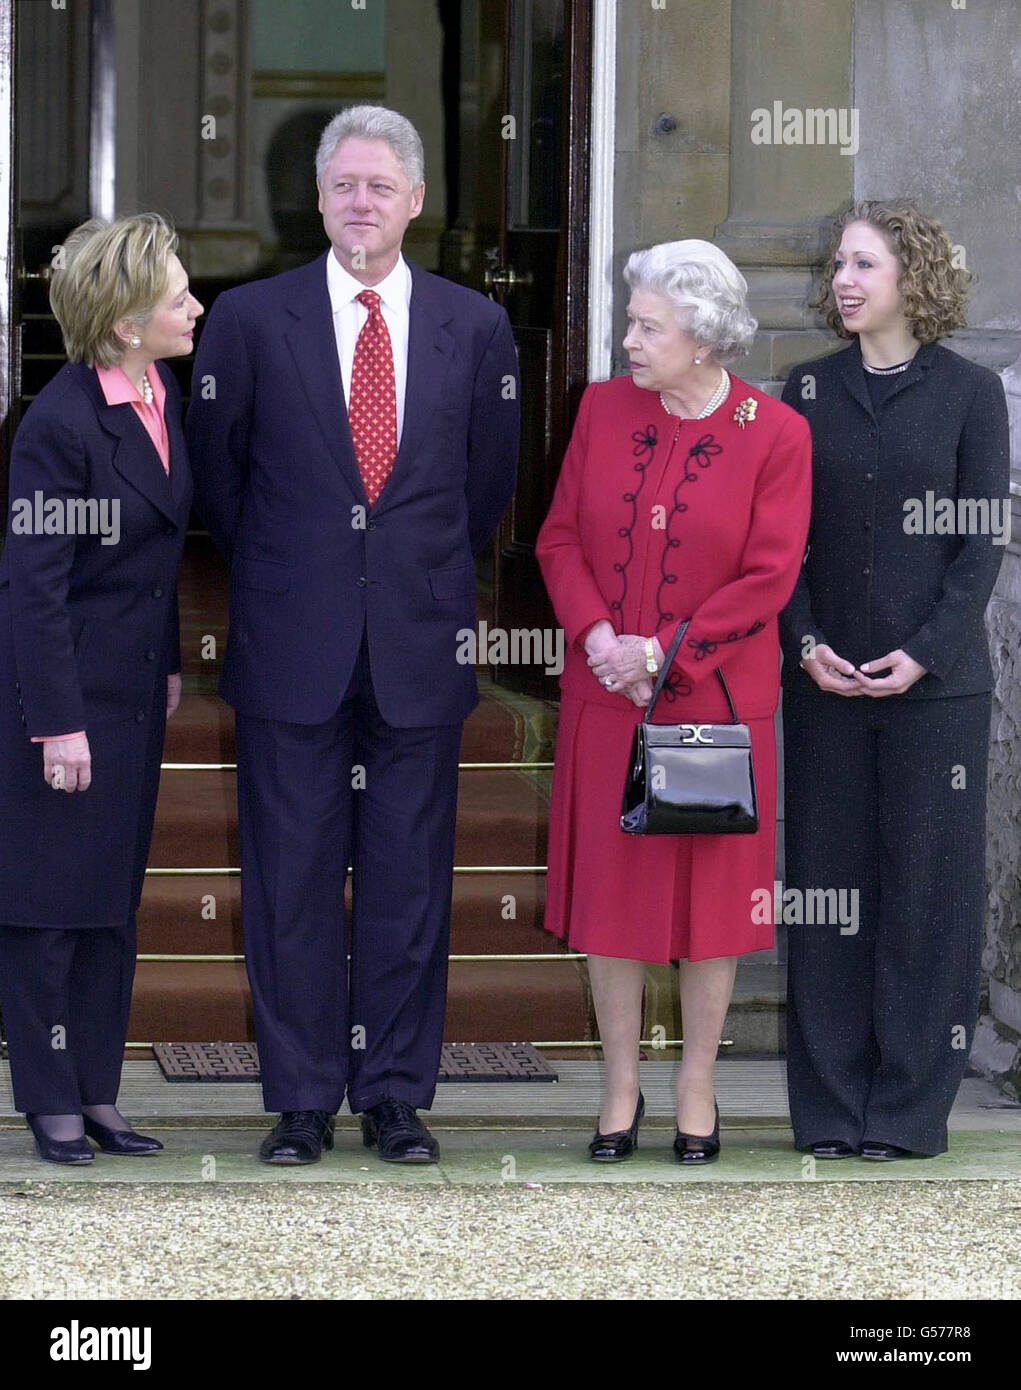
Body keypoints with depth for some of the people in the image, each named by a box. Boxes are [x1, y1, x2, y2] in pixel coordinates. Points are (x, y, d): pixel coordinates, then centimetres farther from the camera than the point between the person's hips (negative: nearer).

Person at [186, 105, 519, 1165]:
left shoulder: (475, 329, 6)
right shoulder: (249, 319, 1)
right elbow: (215, 471, 9)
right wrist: (278, 573, 11)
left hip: (420, 641, 1)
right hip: (291, 643, -1)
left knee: (410, 881, 4)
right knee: (290, 879, 2)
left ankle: (397, 1098, 13)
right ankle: (301, 1103, 9)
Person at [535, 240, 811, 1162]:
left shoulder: (774, 435, -8)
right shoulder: (604, 409, 2)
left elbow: (768, 577, -10)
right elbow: (561, 539, 4)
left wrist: (661, 652, -15)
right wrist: (598, 637, -12)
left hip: (713, 698, -3)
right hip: (604, 698, 3)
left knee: (709, 889, 5)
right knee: (608, 885, 6)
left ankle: (697, 1089, 18)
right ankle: (621, 1087, 18)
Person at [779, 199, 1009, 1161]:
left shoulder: (969, 394, 1)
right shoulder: (808, 393, 9)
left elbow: (980, 543, -2)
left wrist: (925, 652, -12)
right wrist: (806, 642, -7)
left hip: (935, 680, -2)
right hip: (824, 681, 2)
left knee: (927, 886, -1)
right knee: (828, 885, 3)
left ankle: (909, 1106, 5)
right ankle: (831, 1107, 8)